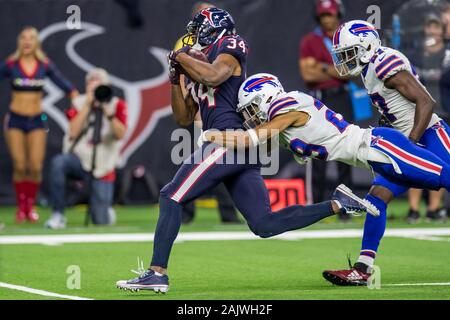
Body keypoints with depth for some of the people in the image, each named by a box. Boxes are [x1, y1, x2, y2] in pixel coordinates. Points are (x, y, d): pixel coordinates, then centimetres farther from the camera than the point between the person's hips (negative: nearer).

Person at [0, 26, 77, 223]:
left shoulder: (45, 65, 1)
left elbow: (62, 83, 1)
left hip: (37, 120, 1)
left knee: (36, 168, -6)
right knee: (19, 167, -4)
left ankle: (30, 206, 11)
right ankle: (21, 207, 10)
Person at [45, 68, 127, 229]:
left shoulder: (117, 105, -1)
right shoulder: (79, 103, 2)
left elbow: (120, 134, -16)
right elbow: (73, 132, -13)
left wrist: (108, 112, -26)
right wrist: (87, 105, -16)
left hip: (102, 168, -1)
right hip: (79, 160, 1)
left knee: (101, 222, -5)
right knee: (58, 162, -36)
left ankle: (105, 208, 35)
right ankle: (58, 216, -26)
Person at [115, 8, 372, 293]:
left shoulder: (230, 46, 3)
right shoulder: (201, 68, 27)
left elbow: (214, 76, -19)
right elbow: (184, 118, 28)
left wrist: (182, 57, -5)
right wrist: (176, 79, 17)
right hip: (242, 151, 9)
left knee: (171, 198, -10)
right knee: (265, 224, 3)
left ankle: (157, 272, -13)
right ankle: (337, 205, 4)